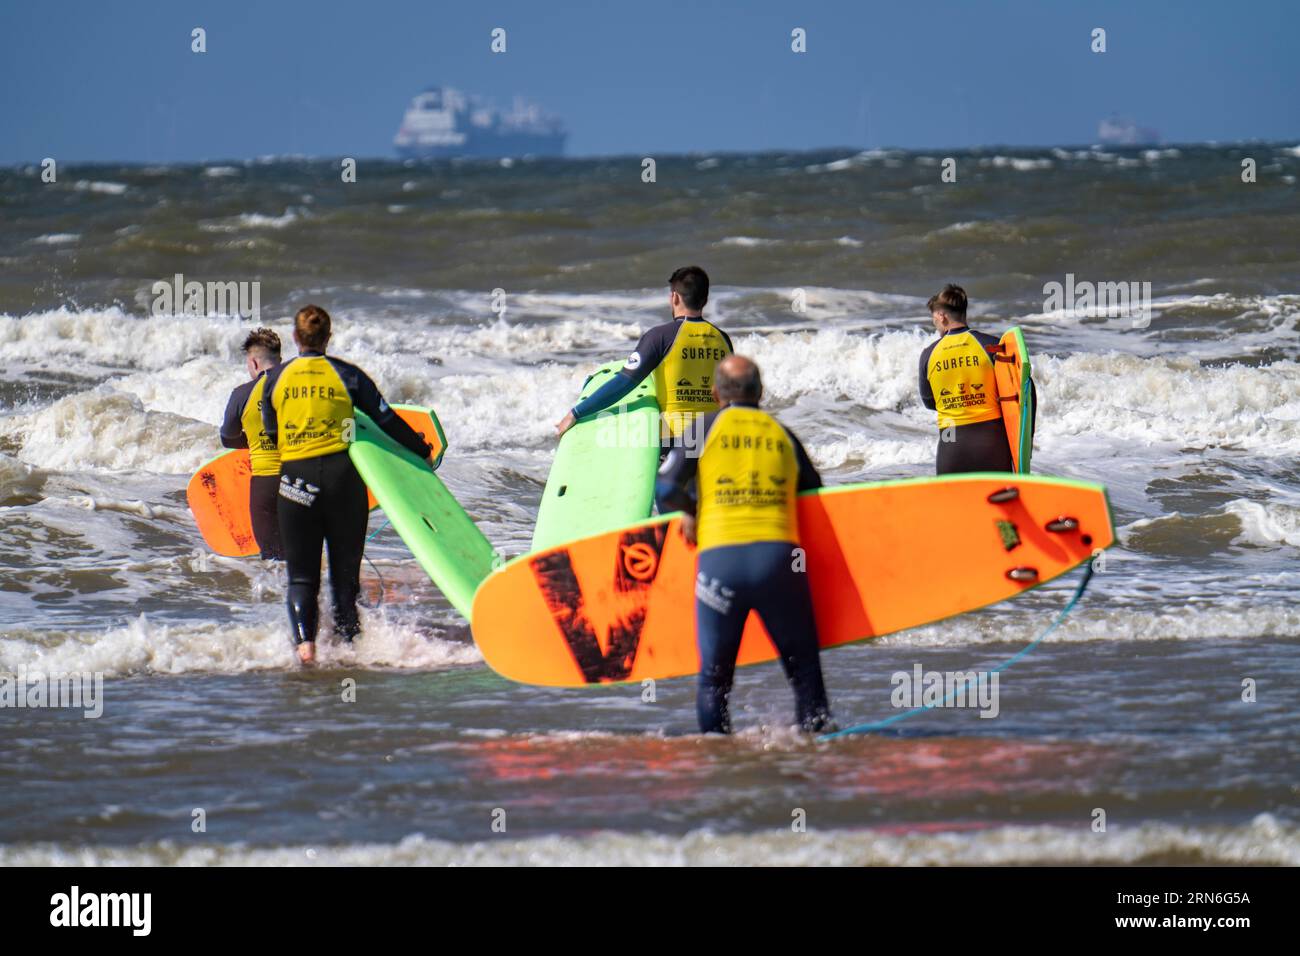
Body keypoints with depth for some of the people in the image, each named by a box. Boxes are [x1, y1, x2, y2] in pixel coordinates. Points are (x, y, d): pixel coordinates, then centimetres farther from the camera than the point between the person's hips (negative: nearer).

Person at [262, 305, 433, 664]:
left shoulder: (276, 378, 2)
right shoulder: (347, 375, -1)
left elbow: (271, 432, 11)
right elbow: (387, 420, 5)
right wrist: (422, 450, 19)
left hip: (295, 477, 0)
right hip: (341, 474, 0)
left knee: (301, 574, 6)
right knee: (345, 571, 10)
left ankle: (303, 639, -16)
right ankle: (347, 642, 7)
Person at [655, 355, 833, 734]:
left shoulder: (706, 428, 8)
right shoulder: (783, 435, 16)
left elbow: (666, 490, 1)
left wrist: (689, 513, 21)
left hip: (719, 557, -1)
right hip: (779, 556, 1)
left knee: (714, 674, 9)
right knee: (803, 666, 11)